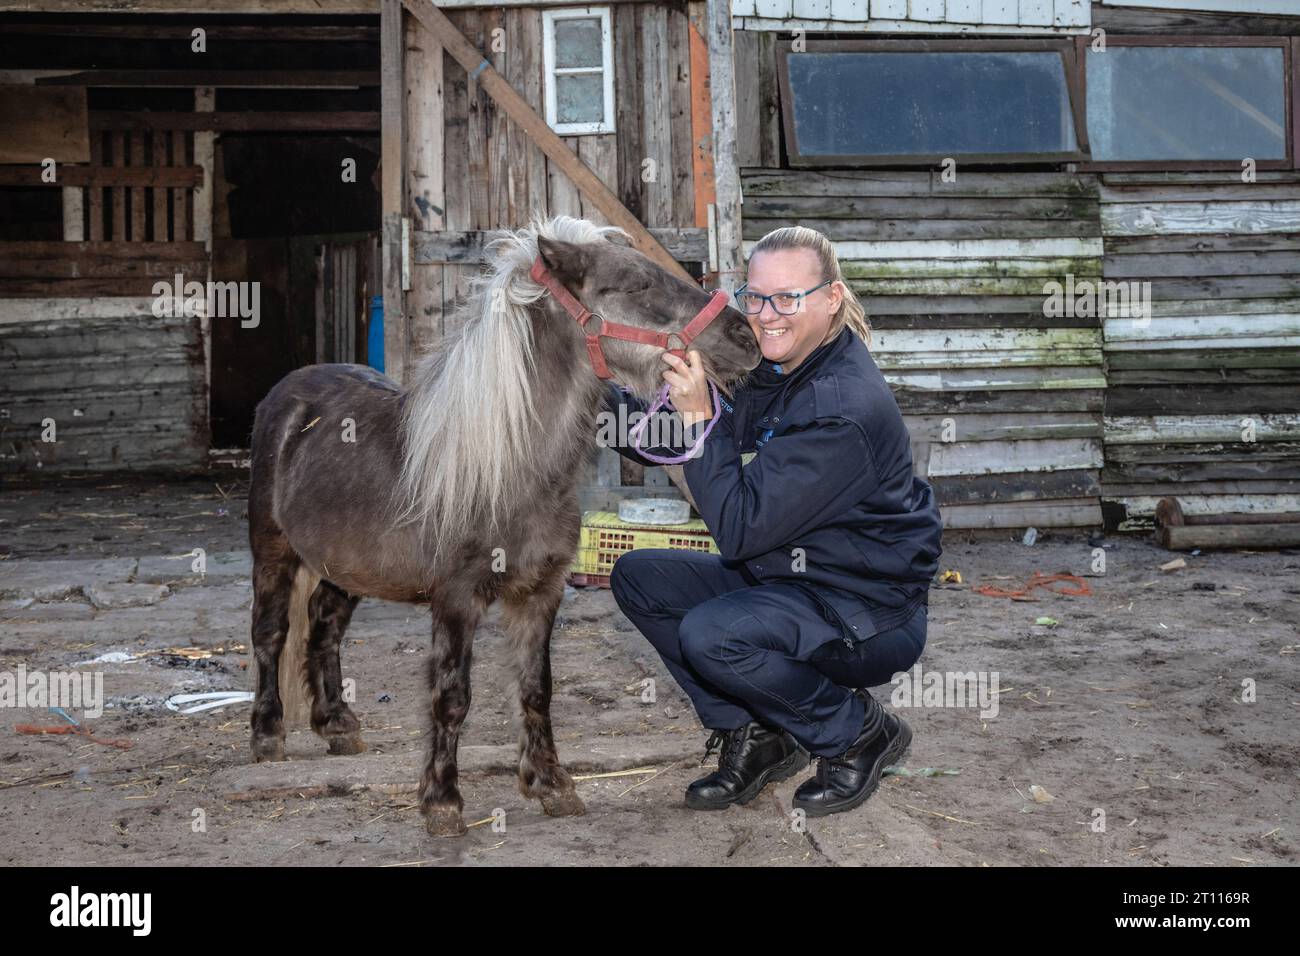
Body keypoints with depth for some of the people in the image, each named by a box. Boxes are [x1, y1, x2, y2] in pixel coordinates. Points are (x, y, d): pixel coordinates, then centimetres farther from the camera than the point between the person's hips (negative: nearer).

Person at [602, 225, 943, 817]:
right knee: (638, 577, 1)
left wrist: (699, 416, -26)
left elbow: (739, 528, -27)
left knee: (710, 634, -31)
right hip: (787, 578, 9)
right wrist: (603, 395, -5)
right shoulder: (772, 374, 2)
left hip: (873, 617, -9)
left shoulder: (846, 409, -26)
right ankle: (753, 738, 8)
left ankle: (859, 734, -6)